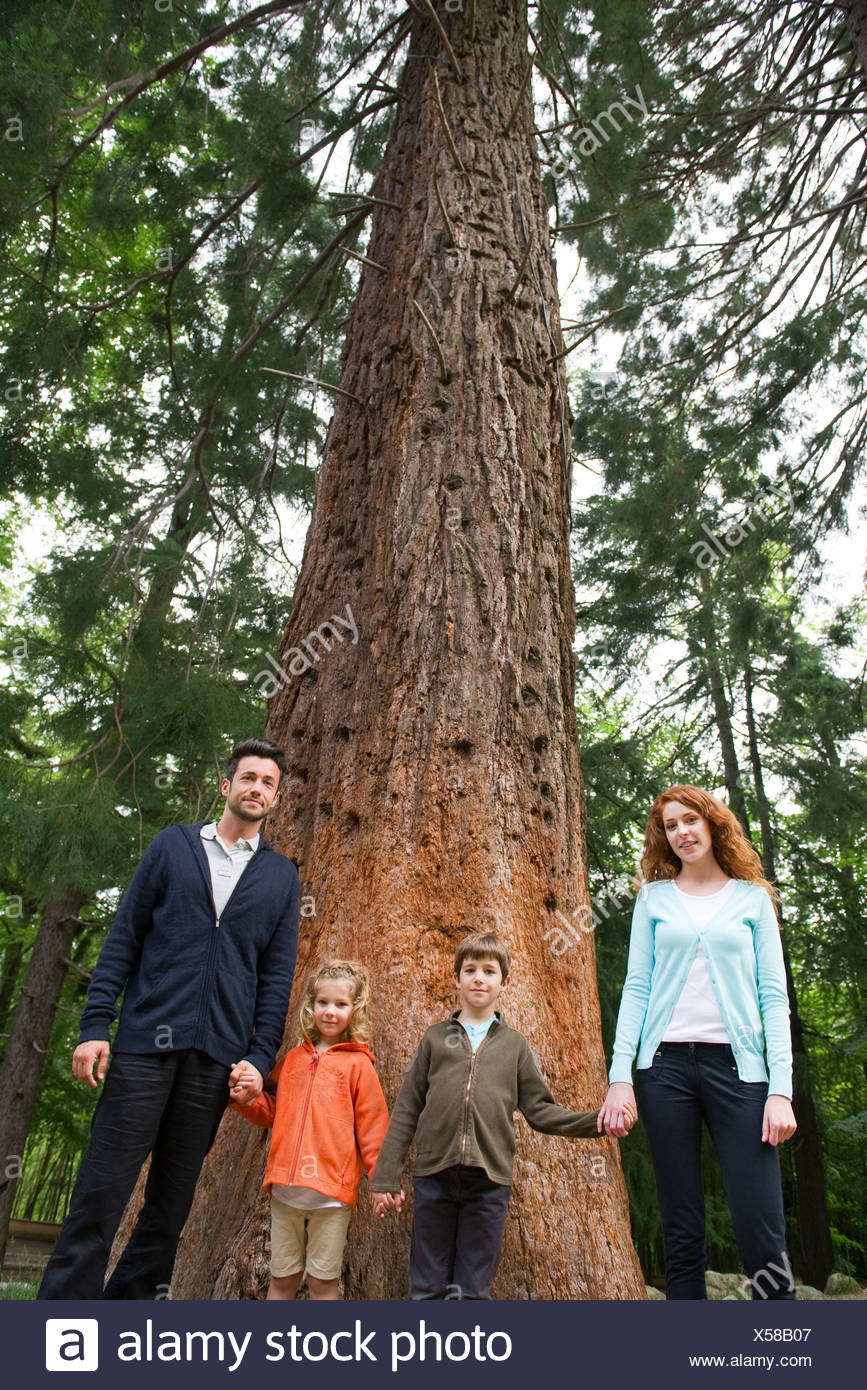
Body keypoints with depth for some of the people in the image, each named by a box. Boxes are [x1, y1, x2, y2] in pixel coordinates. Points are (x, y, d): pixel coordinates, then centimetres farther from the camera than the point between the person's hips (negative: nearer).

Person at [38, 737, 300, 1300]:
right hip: (146, 1041, -1)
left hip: (218, 1056, 2)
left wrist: (260, 1056, -2)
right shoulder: (173, 845, 7)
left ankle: (134, 1293, 25)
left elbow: (278, 974, 7)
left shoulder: (282, 875, 9)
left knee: (174, 1193, 10)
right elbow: (125, 937, 4)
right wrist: (95, 1025, -4)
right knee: (103, 1185, 0)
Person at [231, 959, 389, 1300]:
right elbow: (274, 1112, 19)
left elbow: (372, 1125, -4)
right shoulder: (293, 1059, 9)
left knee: (323, 1281, 9)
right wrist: (249, 1100, 0)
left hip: (332, 1191, -4)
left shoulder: (357, 1064, -4)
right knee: (282, 1278, 17)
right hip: (285, 1189, 4)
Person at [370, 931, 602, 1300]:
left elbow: (539, 1110, 7)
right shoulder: (435, 1038, 8)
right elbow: (407, 1110, 7)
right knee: (427, 1287, 8)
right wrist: (386, 1178, 4)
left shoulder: (514, 1045, 11)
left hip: (489, 1181, 0)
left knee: (474, 1290, 8)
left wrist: (595, 1120, -7)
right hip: (433, 1176, 0)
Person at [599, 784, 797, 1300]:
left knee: (764, 1237, -5)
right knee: (682, 1234, 6)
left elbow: (774, 995, 5)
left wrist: (781, 1088, -5)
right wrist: (620, 1077, -3)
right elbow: (636, 988, 6)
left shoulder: (752, 898, 10)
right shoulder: (654, 899, 11)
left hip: (736, 1064, -1)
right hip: (666, 1065, 1)